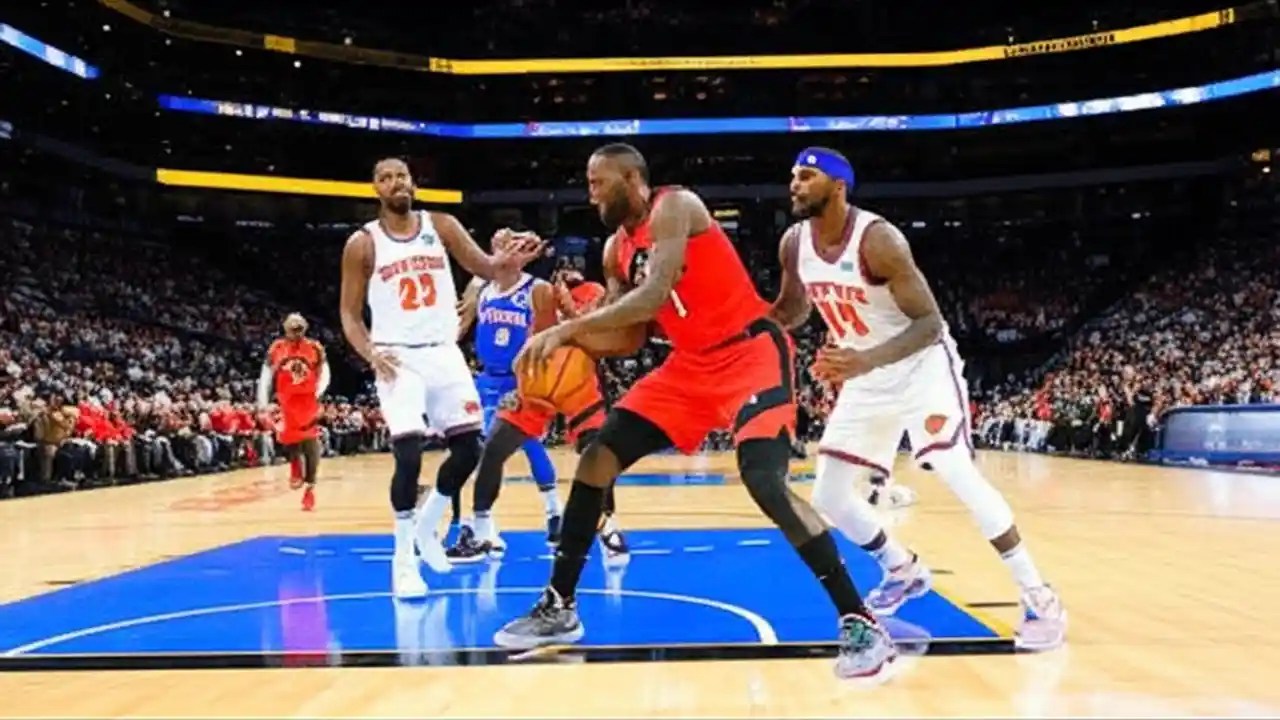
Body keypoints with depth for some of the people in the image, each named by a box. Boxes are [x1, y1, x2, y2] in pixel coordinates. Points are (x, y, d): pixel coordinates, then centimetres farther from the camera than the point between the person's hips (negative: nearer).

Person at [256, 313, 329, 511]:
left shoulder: (314, 347, -1)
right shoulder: (277, 348, 0)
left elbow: (324, 371, 5)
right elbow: (266, 374, 5)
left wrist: (320, 390, -13)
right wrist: (263, 401, 0)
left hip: (308, 400, -1)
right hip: (287, 402, 1)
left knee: (310, 443, -8)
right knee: (288, 439, 4)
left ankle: (310, 485, -1)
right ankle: (296, 469, 35)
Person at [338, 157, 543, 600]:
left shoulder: (442, 226, 5)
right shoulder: (363, 244, -1)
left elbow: (485, 268, -3)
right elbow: (350, 314, 0)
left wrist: (507, 259, -28)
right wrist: (371, 355, -19)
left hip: (445, 353, 4)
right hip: (399, 358, -3)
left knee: (468, 449, 4)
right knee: (409, 455, -15)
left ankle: (427, 526, 28)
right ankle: (403, 557, 1)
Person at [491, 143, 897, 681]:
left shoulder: (675, 207, -15)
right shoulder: (616, 249, 9)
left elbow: (653, 297, -30)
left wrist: (566, 328, -30)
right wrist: (570, 330, -6)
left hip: (752, 352, -8)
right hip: (692, 364, 8)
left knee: (764, 479, -26)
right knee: (597, 459, 2)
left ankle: (860, 623, -15)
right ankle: (558, 607, 13)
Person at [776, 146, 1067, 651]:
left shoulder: (877, 239, -26)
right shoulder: (794, 244, -6)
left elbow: (930, 322, -29)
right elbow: (793, 309, 13)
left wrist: (867, 360, -44)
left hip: (923, 367, -7)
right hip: (868, 378, 7)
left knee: (956, 475, -23)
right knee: (827, 498, 4)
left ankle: (1040, 599, -11)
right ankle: (904, 571, 27)